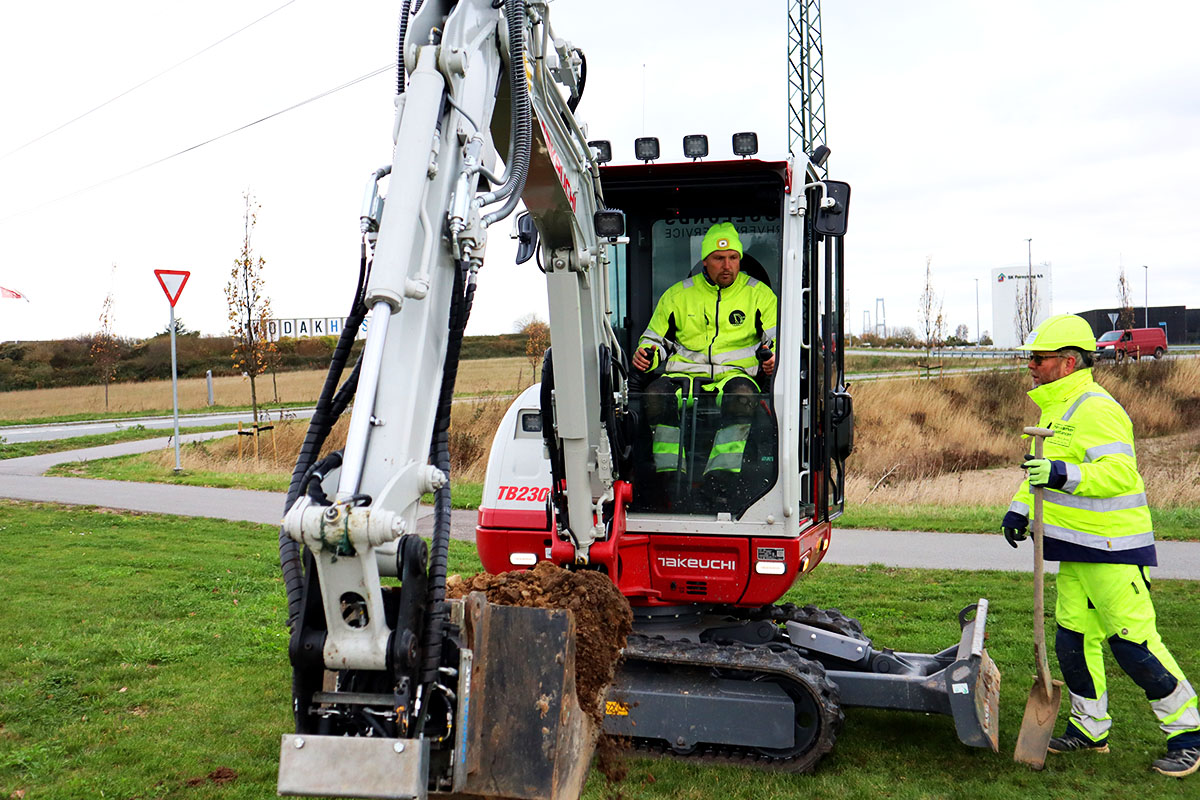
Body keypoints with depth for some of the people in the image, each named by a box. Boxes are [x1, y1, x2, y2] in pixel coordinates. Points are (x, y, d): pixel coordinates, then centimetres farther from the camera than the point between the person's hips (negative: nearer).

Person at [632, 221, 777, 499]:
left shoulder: (760, 294, 14)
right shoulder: (677, 294, 18)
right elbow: (656, 337, 25)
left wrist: (773, 357, -10)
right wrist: (646, 353, 1)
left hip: (735, 373, -1)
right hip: (685, 374, 2)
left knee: (741, 393, -39)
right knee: (658, 391, -32)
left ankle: (720, 480, -44)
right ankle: (669, 476, -29)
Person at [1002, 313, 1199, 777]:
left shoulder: (1096, 409, -18)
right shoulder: (1057, 408, 14)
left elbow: (1121, 472, -29)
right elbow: (1045, 468, 26)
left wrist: (1064, 474, -40)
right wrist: (1020, 507, 15)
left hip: (1114, 550, -10)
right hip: (1076, 550, 10)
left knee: (1134, 644, -5)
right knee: (1073, 639, 12)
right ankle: (1089, 730, 26)